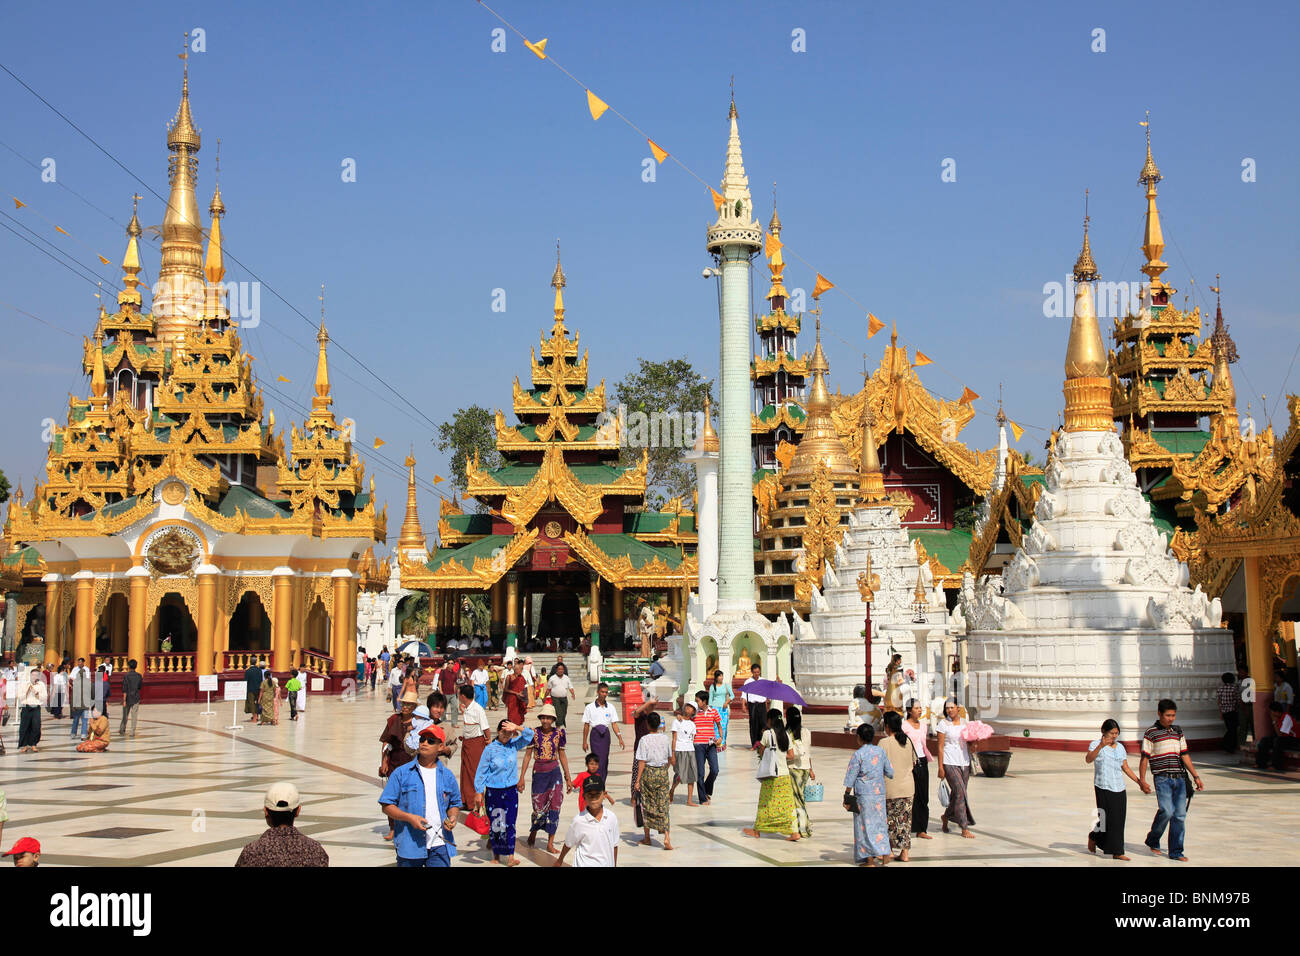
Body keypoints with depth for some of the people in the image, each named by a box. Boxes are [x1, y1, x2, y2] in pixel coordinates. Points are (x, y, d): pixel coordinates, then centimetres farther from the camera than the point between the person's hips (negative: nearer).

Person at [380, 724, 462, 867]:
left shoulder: (447, 775, 11)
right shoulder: (401, 773, 2)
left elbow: (455, 804, 23)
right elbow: (387, 806, 0)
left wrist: (452, 817, 1)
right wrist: (409, 817, -14)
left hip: (439, 845, 2)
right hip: (409, 844, -1)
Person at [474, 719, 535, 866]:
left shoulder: (514, 745, 1)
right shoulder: (490, 749, -7)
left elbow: (529, 736, -6)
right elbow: (481, 771, -2)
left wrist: (517, 728, -22)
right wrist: (478, 792, -2)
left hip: (511, 791, 1)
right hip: (493, 792, -1)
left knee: (510, 824, -4)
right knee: (495, 823, 7)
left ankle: (510, 857, -5)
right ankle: (496, 854, 23)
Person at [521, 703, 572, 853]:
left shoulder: (558, 733, 1)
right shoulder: (534, 733, -4)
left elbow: (562, 755, 9)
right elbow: (528, 755, 1)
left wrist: (568, 778, 10)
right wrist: (522, 777, -1)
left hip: (555, 772, 1)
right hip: (538, 773, -1)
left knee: (554, 807, -4)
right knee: (539, 807, 3)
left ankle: (550, 843, 3)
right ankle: (533, 833, 33)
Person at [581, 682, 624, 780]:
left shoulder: (610, 707, 5)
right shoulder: (590, 707, -2)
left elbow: (614, 724, 5)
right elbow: (586, 725, 2)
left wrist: (620, 738, -5)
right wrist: (584, 742, 2)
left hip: (606, 734, 3)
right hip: (595, 734, -3)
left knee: (605, 760, 6)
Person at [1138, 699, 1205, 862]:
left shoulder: (1178, 731, 14)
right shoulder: (1151, 733, -1)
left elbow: (1184, 755, 16)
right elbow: (1145, 757, -2)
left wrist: (1196, 776, 11)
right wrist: (1142, 780, -8)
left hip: (1179, 778, 5)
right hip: (1162, 779, -5)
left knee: (1180, 814, 1)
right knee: (1167, 811, -17)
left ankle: (1176, 852, 9)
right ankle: (1153, 840, 9)